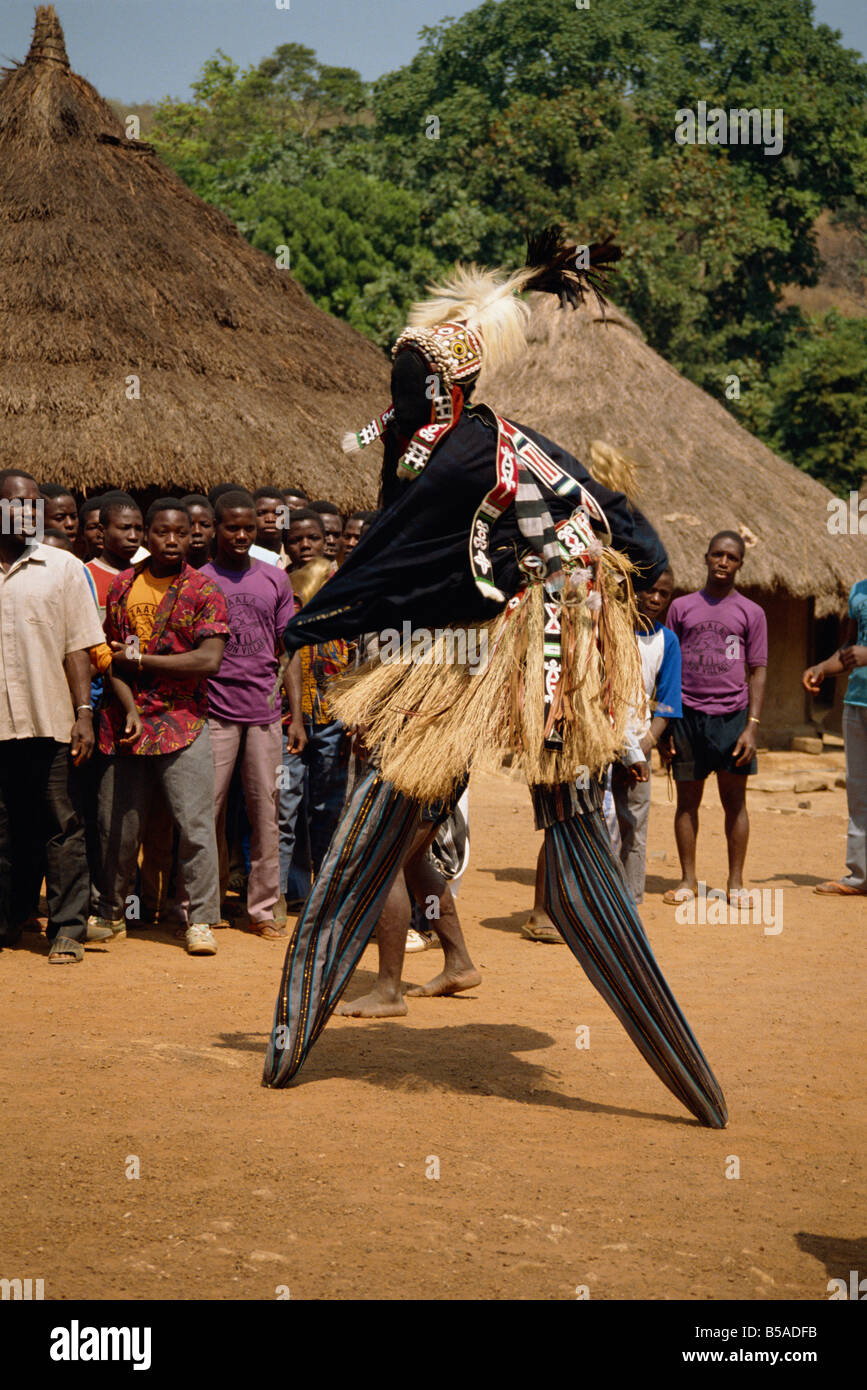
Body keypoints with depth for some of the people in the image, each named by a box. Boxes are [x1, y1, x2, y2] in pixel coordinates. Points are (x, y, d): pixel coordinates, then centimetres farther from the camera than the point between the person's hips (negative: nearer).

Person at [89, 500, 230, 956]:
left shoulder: (202, 590, -2)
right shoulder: (123, 584, 9)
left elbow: (209, 660, -12)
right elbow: (107, 652, 12)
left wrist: (139, 659, -11)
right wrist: (125, 704, -3)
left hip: (182, 724, -3)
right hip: (124, 724, 4)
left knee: (195, 824, -6)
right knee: (116, 824, 11)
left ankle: (200, 920, 3)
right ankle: (109, 913, 26)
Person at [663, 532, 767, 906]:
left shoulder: (751, 613, 6)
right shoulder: (681, 607, 9)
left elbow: (758, 671, 4)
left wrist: (752, 726, -6)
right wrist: (664, 724, 3)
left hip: (732, 717, -1)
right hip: (688, 715, 1)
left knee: (734, 800, 2)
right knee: (687, 800, 6)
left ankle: (736, 882, 10)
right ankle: (688, 879, 15)